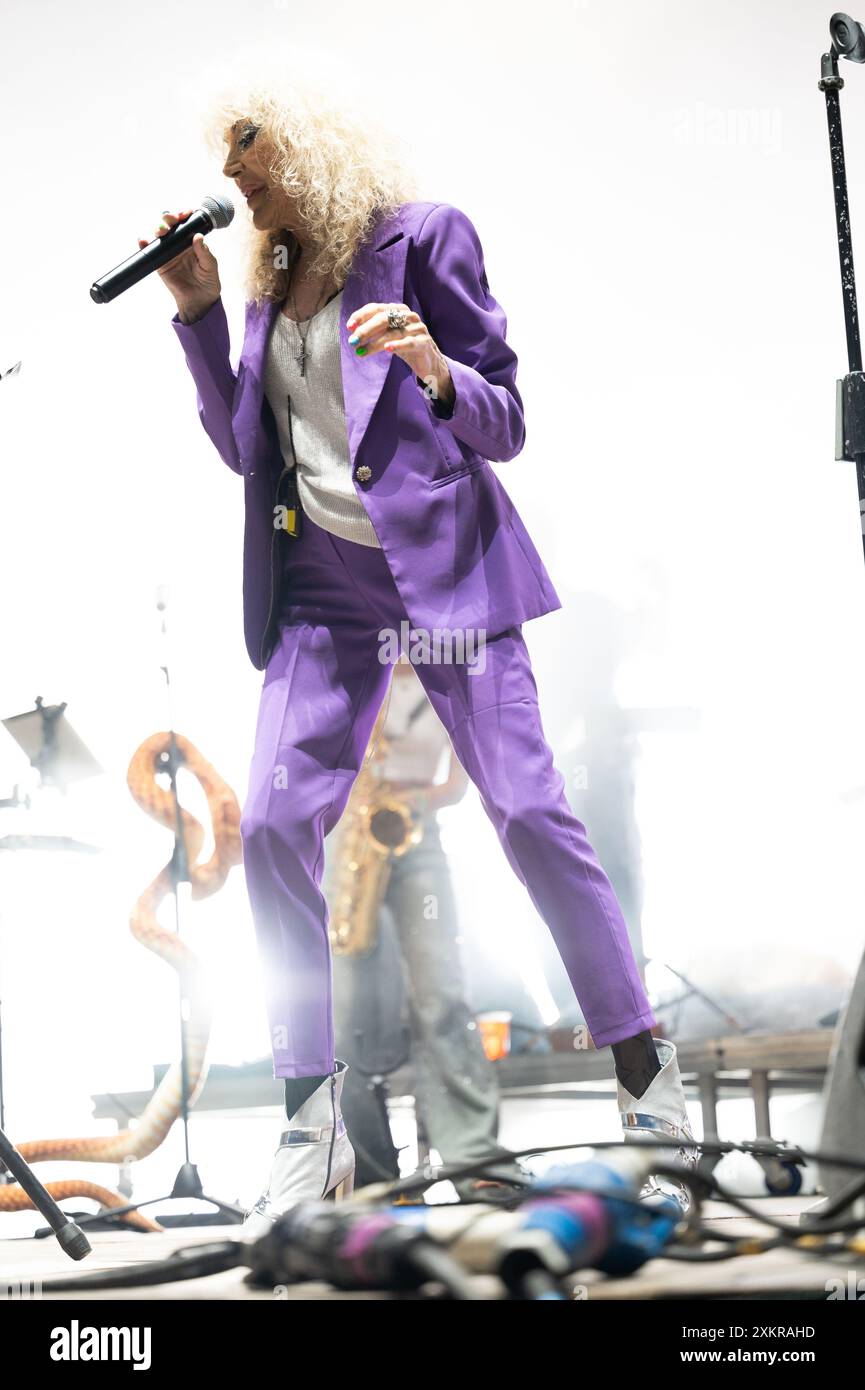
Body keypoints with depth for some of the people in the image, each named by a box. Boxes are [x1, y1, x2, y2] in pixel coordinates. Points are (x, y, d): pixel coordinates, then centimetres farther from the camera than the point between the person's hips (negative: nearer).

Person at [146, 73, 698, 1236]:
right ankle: (315, 1128, 0)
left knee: (529, 811, -8)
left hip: (441, 565, -5)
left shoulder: (424, 237, 0)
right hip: (320, 584, 5)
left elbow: (505, 422, -1)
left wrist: (440, 372, -23)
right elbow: (243, 448, 17)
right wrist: (198, 312, 9)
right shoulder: (269, 282, 17)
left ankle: (645, 1073, 6)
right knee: (276, 826, -8)